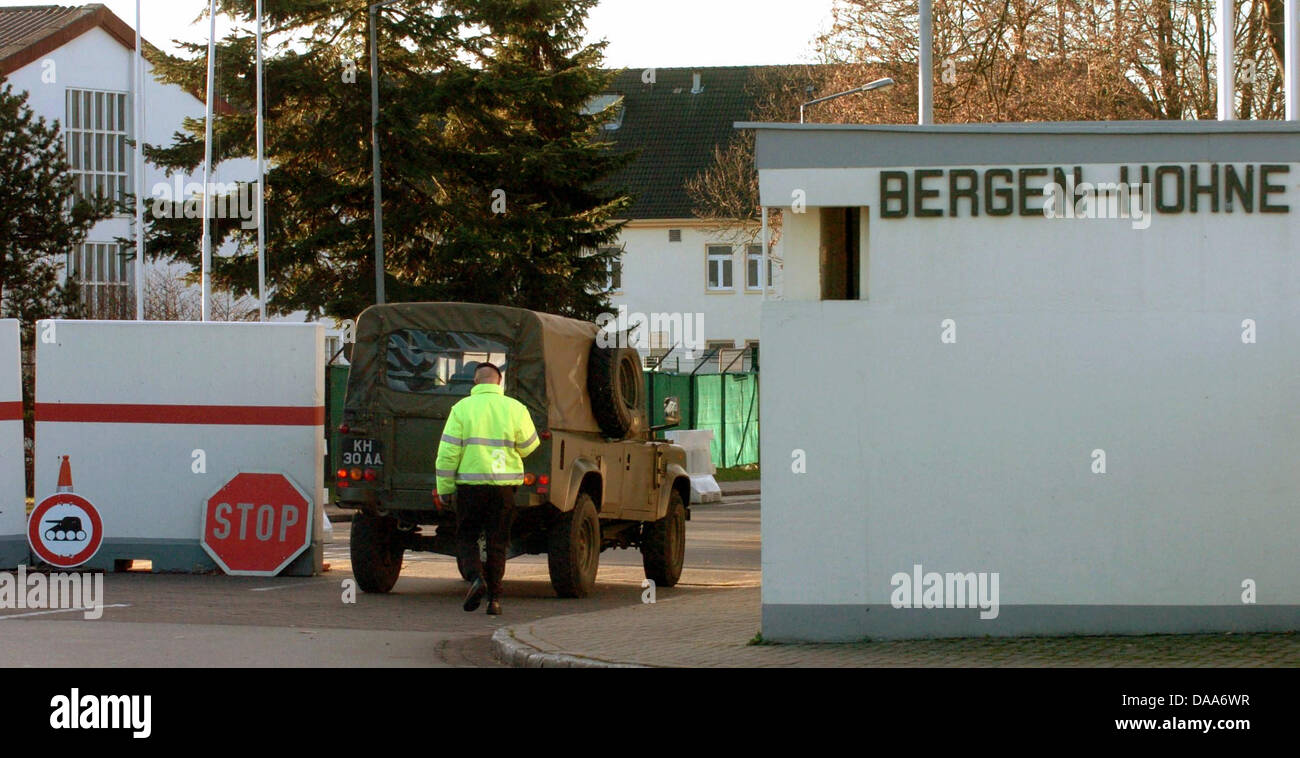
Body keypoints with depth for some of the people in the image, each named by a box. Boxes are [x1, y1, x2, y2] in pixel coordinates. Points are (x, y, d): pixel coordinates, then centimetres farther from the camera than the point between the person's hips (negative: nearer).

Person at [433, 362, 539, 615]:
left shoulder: (462, 408, -3)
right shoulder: (515, 408, 1)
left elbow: (448, 451, -5)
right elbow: (529, 447, 9)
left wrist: (443, 489, 2)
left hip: (470, 483, -2)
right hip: (504, 484, 2)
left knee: (466, 537, 11)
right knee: (497, 542, 10)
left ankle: (476, 577, -14)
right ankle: (494, 597, 6)